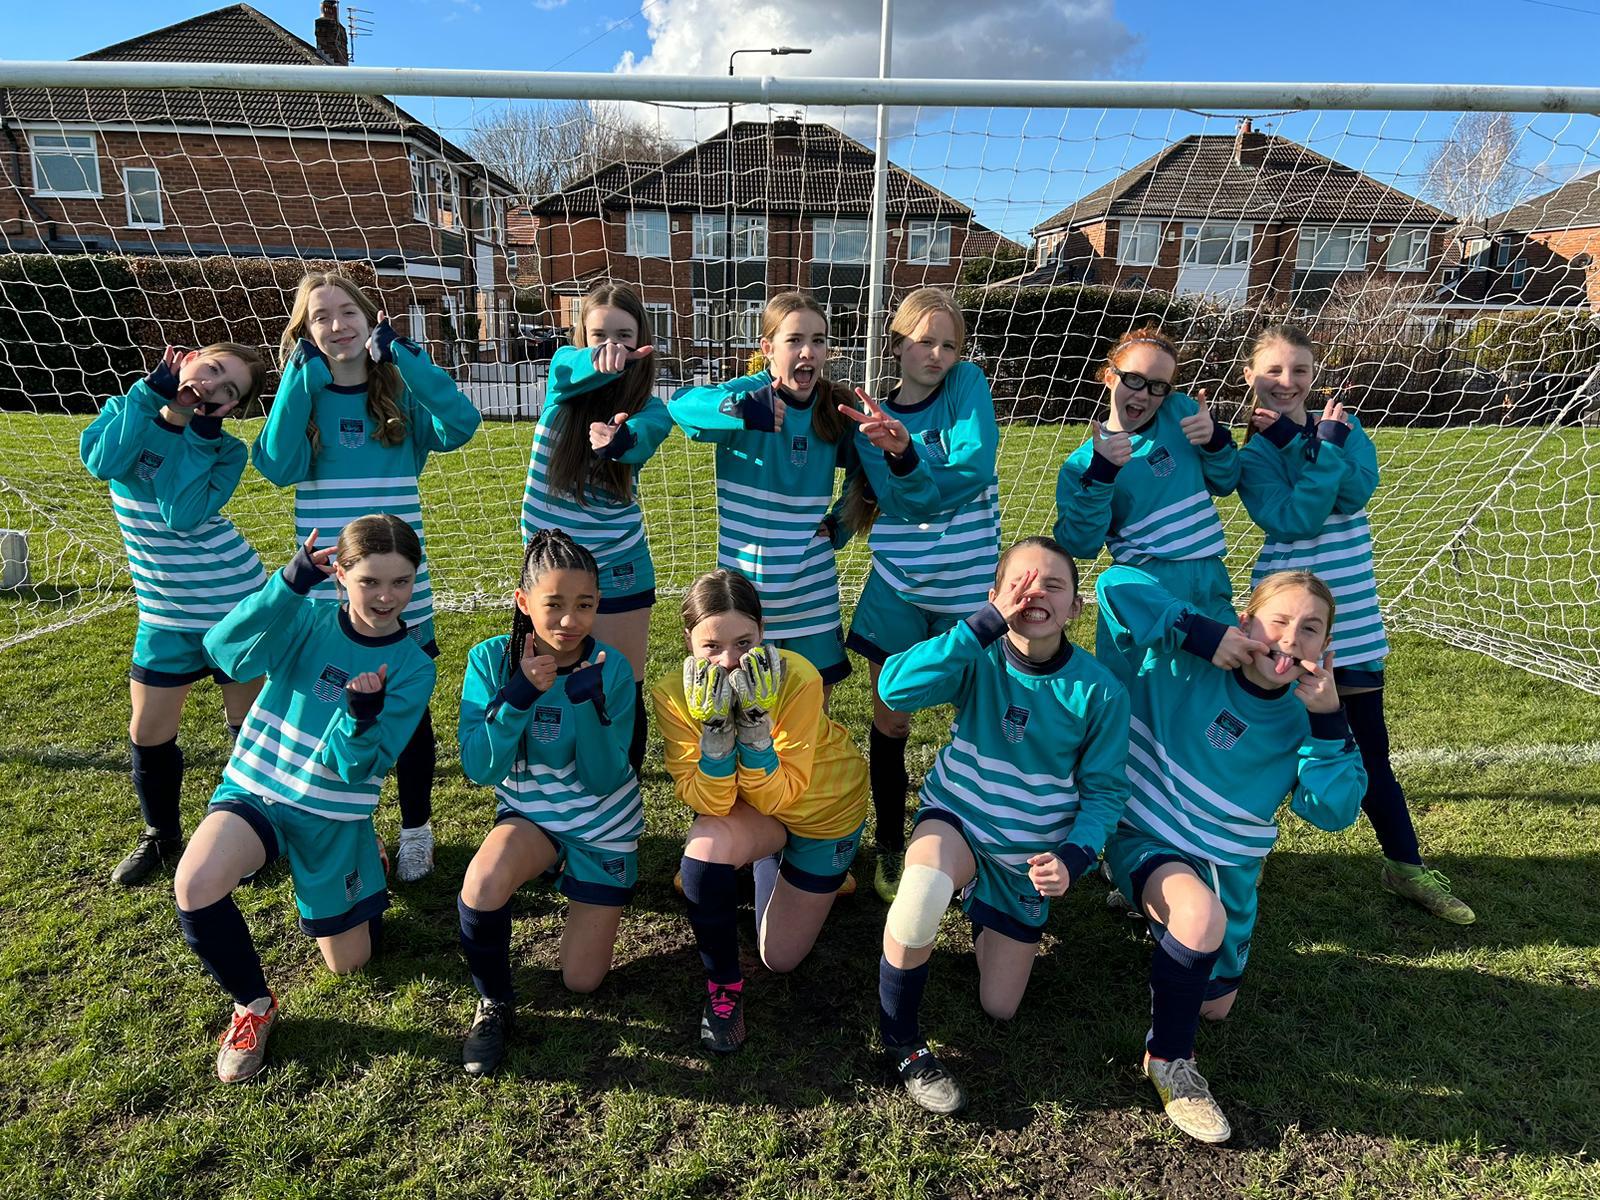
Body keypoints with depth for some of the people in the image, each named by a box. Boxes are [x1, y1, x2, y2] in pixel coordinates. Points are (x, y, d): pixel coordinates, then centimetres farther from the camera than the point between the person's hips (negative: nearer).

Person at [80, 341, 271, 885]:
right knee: (148, 735, 12)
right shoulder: (128, 410, 0)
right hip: (163, 611, 4)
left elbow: (183, 515, -23)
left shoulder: (224, 449, -9)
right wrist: (153, 390, -18)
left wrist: (199, 436, -22)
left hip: (232, 605, -3)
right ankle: (161, 837, 36)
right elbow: (103, 462, -21)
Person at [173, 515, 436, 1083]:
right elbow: (226, 649, -29)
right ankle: (252, 1004, -4)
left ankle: (365, 858, 41)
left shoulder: (413, 668, -12)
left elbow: (359, 769, -16)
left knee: (348, 961, 12)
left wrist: (363, 717, -37)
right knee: (196, 886, -32)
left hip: (333, 814, 0)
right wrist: (291, 581, -36)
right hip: (255, 788, 0)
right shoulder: (306, 619, -10)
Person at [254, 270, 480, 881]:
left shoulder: (402, 397, 0)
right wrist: (301, 380, -15)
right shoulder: (300, 397, 3)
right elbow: (277, 466, -14)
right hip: (327, 592, 1)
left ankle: (416, 830, 28)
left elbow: (462, 425, -19)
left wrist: (403, 354, -18)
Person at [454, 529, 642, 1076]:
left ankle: (589, 890, 34)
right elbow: (478, 769, -20)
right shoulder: (492, 659, -17)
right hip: (528, 813, 1)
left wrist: (588, 705, -35)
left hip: (602, 824, 0)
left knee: (582, 980, 3)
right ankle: (493, 1003, -4)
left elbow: (602, 782, -20)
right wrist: (518, 696, -34)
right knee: (484, 882, -35)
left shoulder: (611, 669, -20)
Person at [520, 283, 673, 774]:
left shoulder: (649, 410, -4)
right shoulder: (565, 373, -1)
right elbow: (576, 368, -26)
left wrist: (618, 439, -53)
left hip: (616, 571, -1)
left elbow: (638, 440, -28)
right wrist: (599, 362, -50)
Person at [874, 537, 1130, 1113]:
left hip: (1029, 854, 2)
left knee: (999, 1010, 9)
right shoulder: (980, 658, -19)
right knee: (924, 887, -39)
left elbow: (1105, 789, -5)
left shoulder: (1101, 691, -15)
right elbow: (896, 687, -37)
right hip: (956, 820, -2)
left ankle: (984, 915, 41)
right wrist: (989, 622, -37)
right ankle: (899, 1042, -12)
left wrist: (1073, 858, -22)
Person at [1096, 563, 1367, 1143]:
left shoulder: (1302, 717, -9)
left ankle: (1168, 912, 49)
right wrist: (1203, 632, -34)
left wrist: (1328, 721, -28)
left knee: (1215, 1005, 19)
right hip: (1144, 837, -5)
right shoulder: (1185, 662, -21)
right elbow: (1115, 583, -29)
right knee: (1202, 915, -38)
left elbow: (1333, 811, -18)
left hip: (1229, 868, 5)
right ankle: (1168, 1059, -12)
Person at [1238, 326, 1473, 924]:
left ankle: (1406, 865, 24)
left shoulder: (1343, 425, 5)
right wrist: (1322, 447, -19)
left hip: (1353, 615, 3)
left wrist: (1303, 442, -19)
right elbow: (1295, 520, -19)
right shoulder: (1251, 455, -4)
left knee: (1369, 745, 10)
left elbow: (1357, 491, -14)